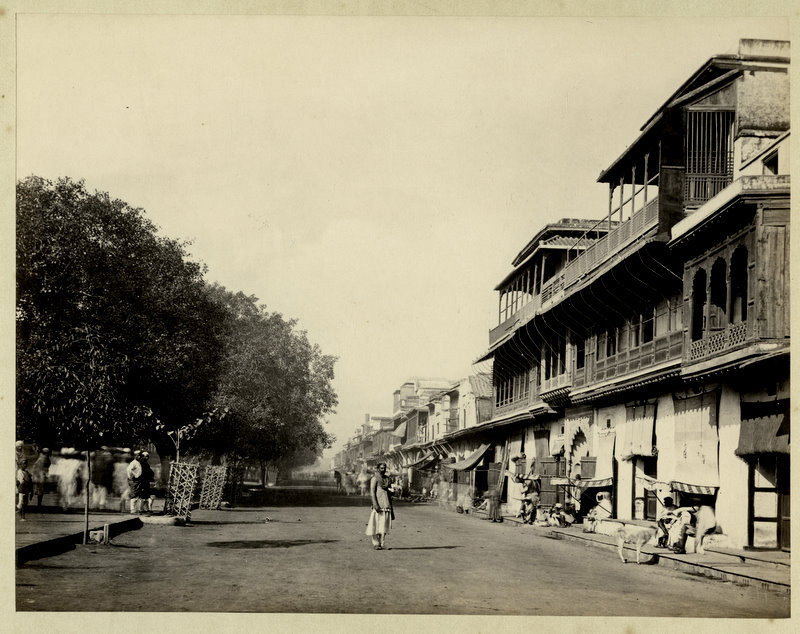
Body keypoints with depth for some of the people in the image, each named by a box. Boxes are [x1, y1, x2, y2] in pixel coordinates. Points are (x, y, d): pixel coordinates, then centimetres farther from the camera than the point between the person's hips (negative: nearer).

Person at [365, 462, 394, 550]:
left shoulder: (386, 478, 15)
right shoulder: (375, 478, -5)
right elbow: (372, 492, -12)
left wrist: (391, 505, 18)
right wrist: (375, 504, -21)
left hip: (386, 503, 6)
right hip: (378, 503, -6)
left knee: (384, 524, 3)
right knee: (376, 523, -5)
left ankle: (382, 543, 6)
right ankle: (375, 543, 0)